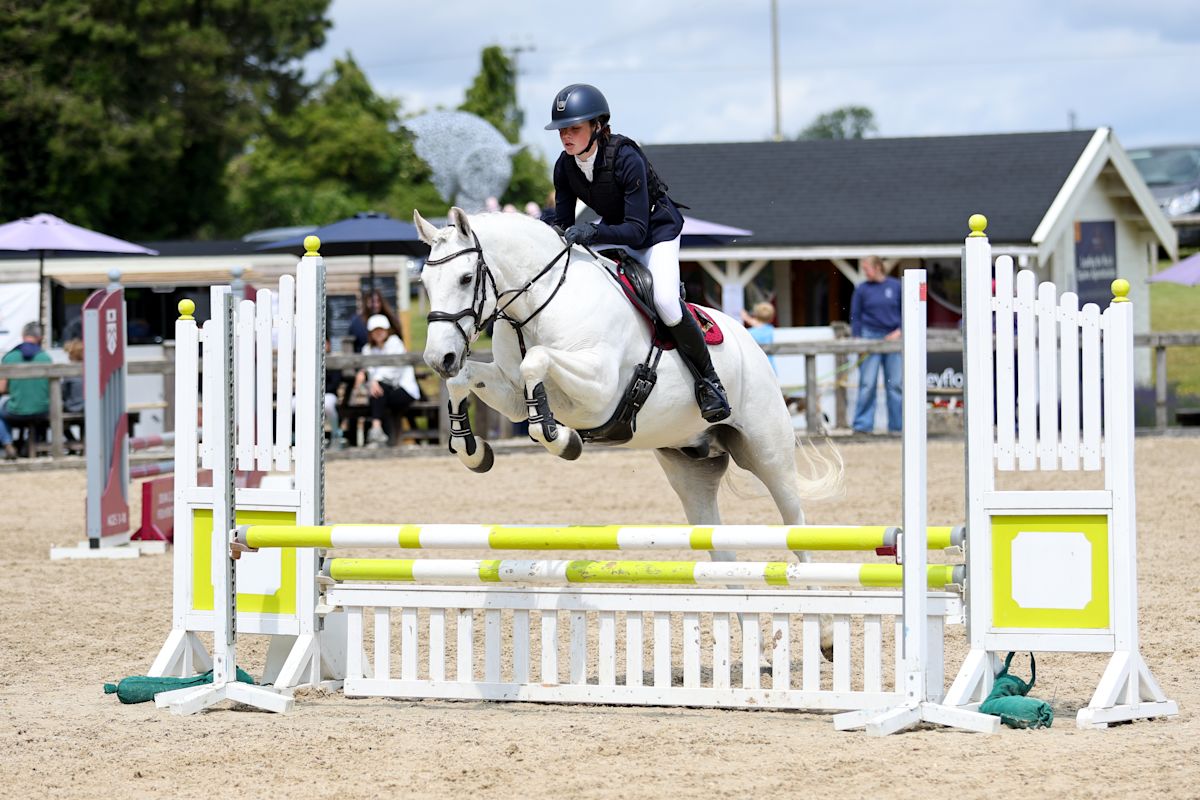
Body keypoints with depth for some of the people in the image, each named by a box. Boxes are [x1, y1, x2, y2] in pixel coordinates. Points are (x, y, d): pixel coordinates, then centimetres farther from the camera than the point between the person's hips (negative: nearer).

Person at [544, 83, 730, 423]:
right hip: (611, 232, 7)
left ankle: (708, 379, -10)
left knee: (665, 301, -27)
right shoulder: (565, 167, -15)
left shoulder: (626, 159, -33)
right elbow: (564, 223, -7)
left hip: (657, 228, -7)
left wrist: (591, 232, -51)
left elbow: (636, 230, -36)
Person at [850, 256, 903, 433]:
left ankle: (897, 425, 9)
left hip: (892, 338, 1)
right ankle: (863, 424, -3)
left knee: (895, 384, 3)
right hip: (870, 337, -1)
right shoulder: (862, 289, 4)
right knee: (867, 384, -6)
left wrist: (899, 331, -5)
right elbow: (855, 317, 6)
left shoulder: (896, 286, 6)